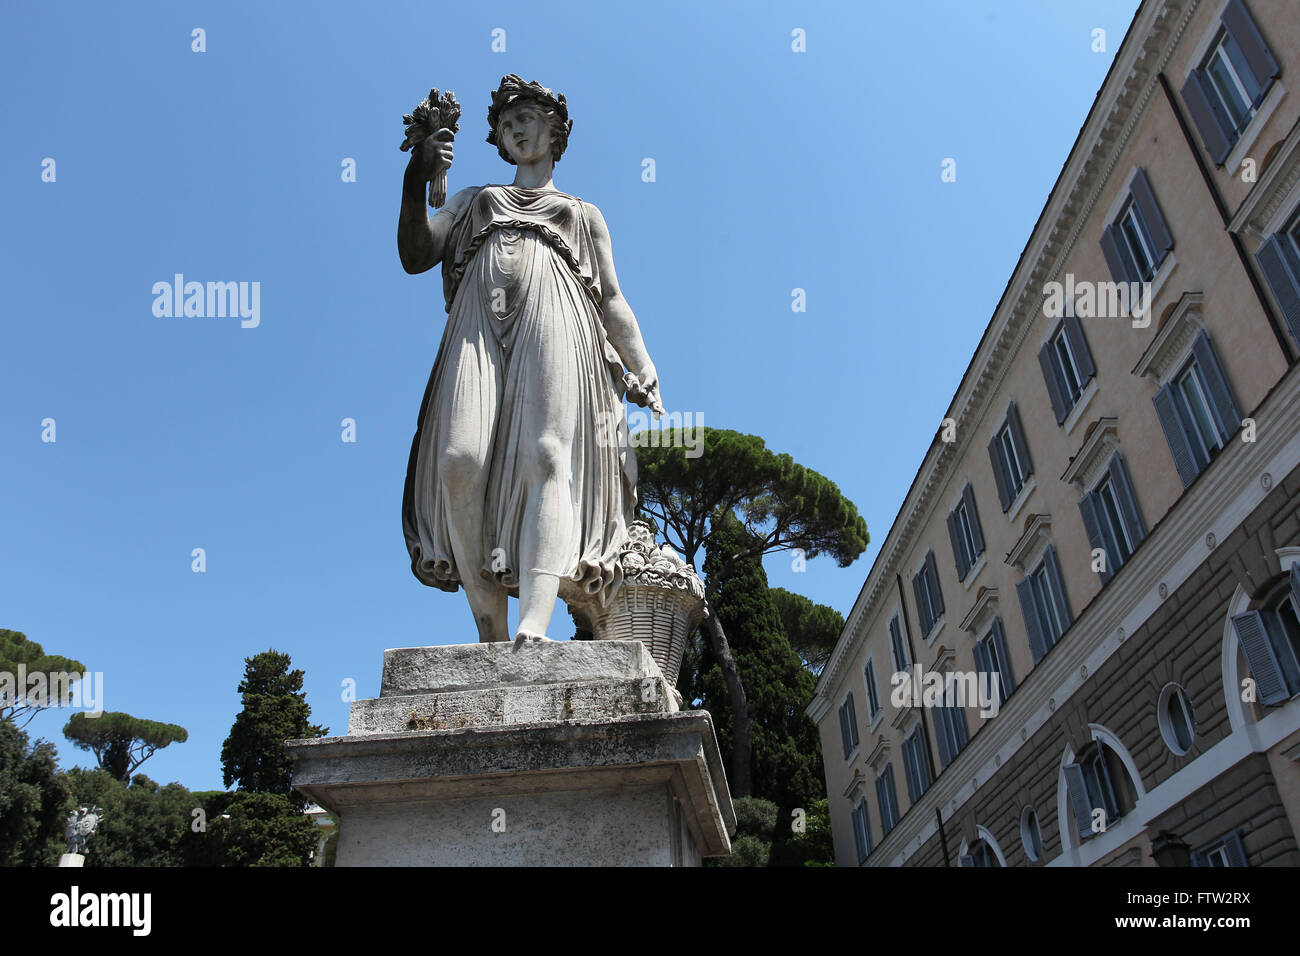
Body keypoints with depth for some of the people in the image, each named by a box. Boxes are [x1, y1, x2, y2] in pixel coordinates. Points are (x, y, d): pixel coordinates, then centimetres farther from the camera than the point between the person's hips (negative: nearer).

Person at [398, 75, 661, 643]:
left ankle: (533, 629, -42)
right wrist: (415, 184, 5)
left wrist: (643, 369, 4)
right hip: (478, 327, 1)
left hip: (554, 324, -1)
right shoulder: (473, 201, 35)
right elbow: (416, 257, 21)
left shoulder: (583, 214, 31)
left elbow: (612, 300, 21)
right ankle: (491, 640, -21)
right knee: (461, 460, -24)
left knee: (546, 456, -26)